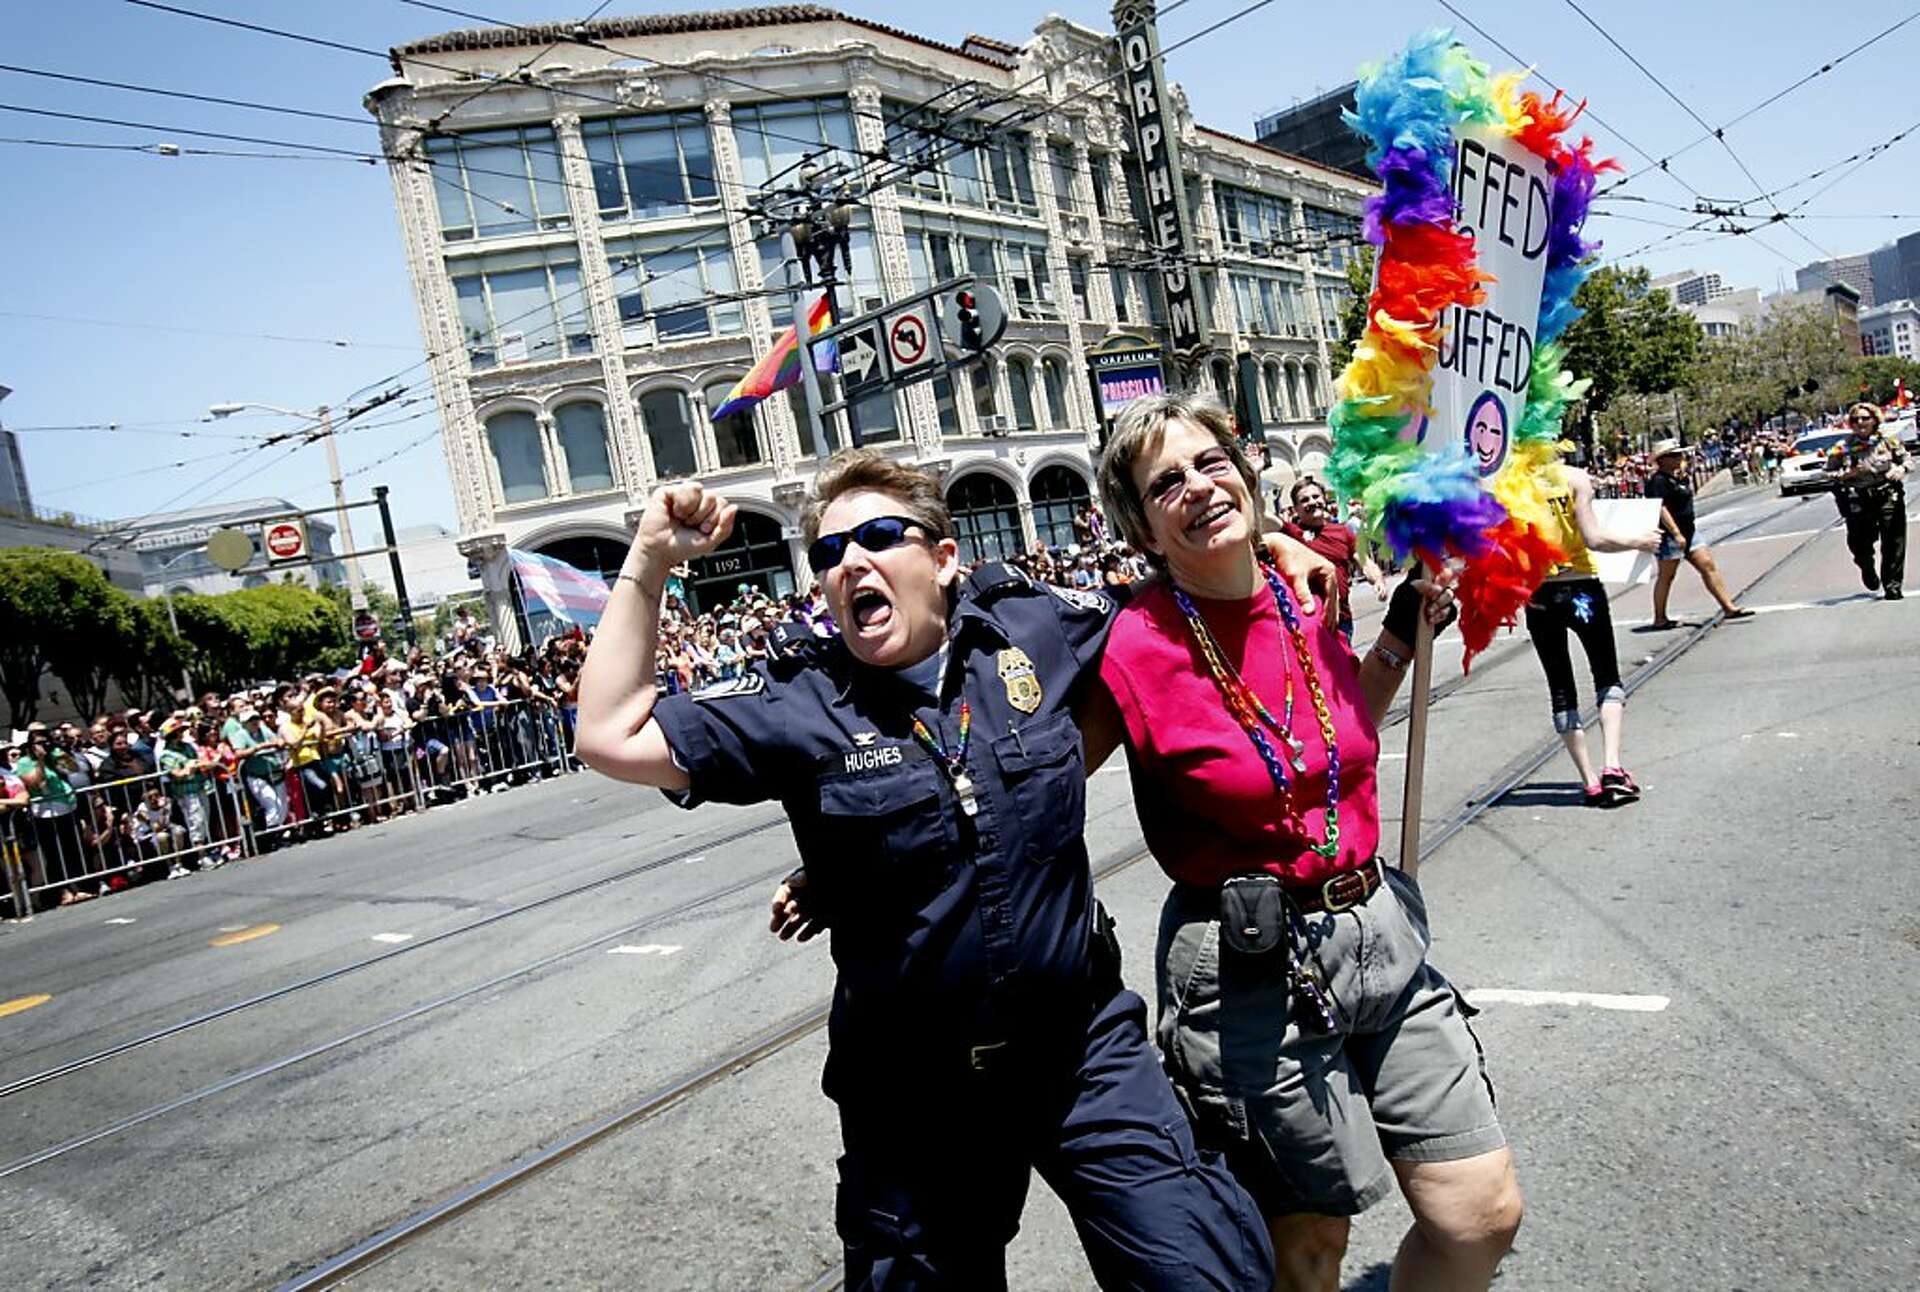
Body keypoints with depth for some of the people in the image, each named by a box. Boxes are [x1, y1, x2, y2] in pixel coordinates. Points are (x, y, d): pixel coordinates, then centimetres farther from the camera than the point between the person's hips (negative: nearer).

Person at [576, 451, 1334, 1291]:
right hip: (916, 1093, 0)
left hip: (1083, 1044, 1)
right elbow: (612, 738, -12)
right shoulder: (800, 707, -9)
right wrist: (650, 561, -14)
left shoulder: (1031, 630, -4)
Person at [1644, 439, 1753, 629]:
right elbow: (1661, 508, -24)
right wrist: (1676, 533, -28)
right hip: (1669, 535, -10)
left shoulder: (1677, 478, 14)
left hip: (1687, 533, 10)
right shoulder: (1659, 481, -16)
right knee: (1666, 576, -1)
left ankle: (1728, 608, 8)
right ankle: (1660, 619, 8)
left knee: (1708, 566, 6)